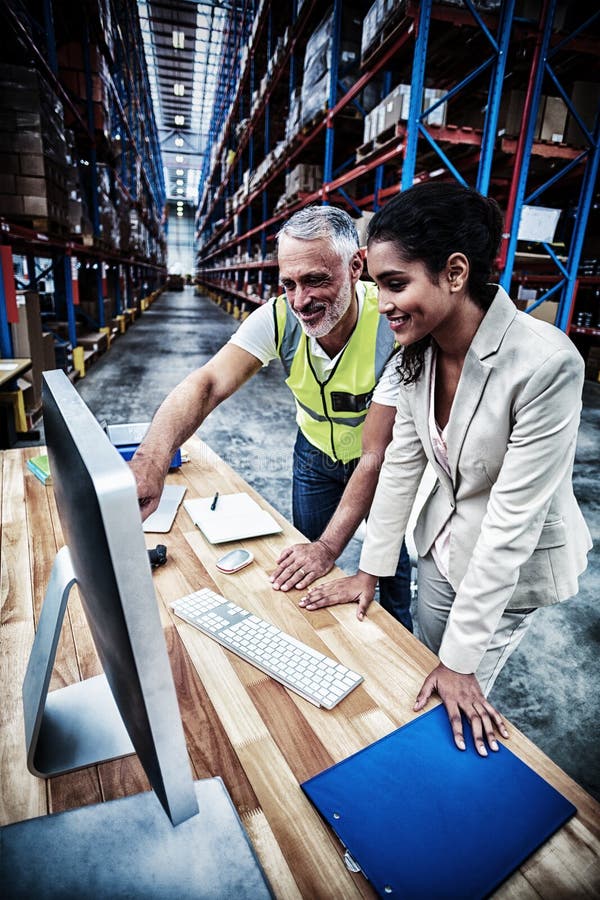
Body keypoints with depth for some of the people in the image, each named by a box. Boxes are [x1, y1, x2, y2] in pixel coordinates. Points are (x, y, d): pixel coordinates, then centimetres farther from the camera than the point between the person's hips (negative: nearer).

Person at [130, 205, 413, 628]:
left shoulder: (392, 329, -34)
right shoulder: (279, 318, -25)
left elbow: (377, 456, -31)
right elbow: (209, 382, -38)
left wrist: (328, 547, -32)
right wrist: (153, 454, -58)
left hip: (381, 462, -2)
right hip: (316, 451, 3)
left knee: (392, 571, 12)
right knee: (302, 579, 15)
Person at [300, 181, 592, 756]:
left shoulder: (545, 364, -32)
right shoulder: (420, 349, -12)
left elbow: (512, 519, -29)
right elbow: (401, 461, -4)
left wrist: (461, 660, -20)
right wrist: (369, 571, 1)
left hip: (513, 567, -5)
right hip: (443, 543, 6)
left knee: (457, 702, 10)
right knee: (424, 670, 24)